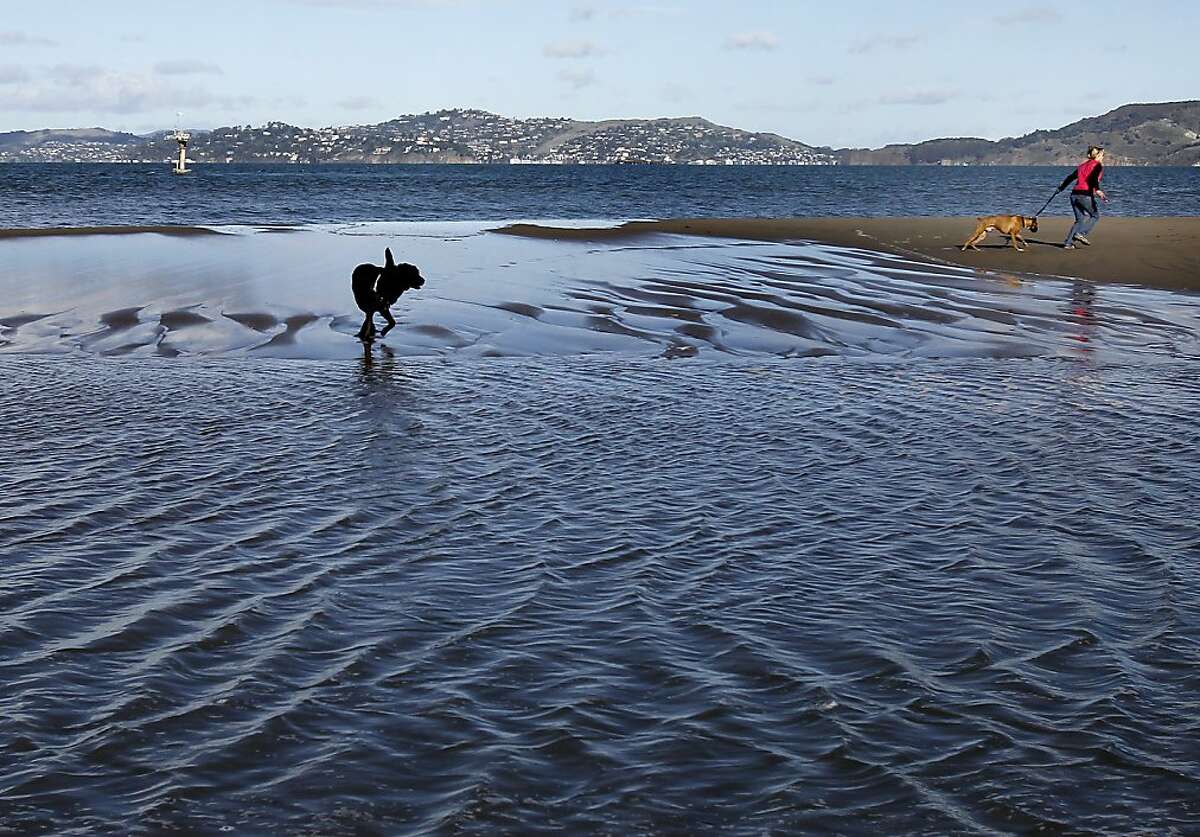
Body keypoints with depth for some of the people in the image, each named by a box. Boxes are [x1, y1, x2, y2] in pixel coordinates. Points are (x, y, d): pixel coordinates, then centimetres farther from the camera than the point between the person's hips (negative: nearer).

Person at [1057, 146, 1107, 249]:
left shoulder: (1083, 165, 21)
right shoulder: (1098, 165, 0)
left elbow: (1071, 177, 27)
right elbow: (1094, 178, -19)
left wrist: (1061, 187, 39)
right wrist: (1097, 190, -32)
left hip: (1075, 194, 7)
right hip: (1086, 195, -7)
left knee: (1080, 219, 13)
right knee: (1095, 215, 14)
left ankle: (1068, 243, 3)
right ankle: (1081, 233, -4)